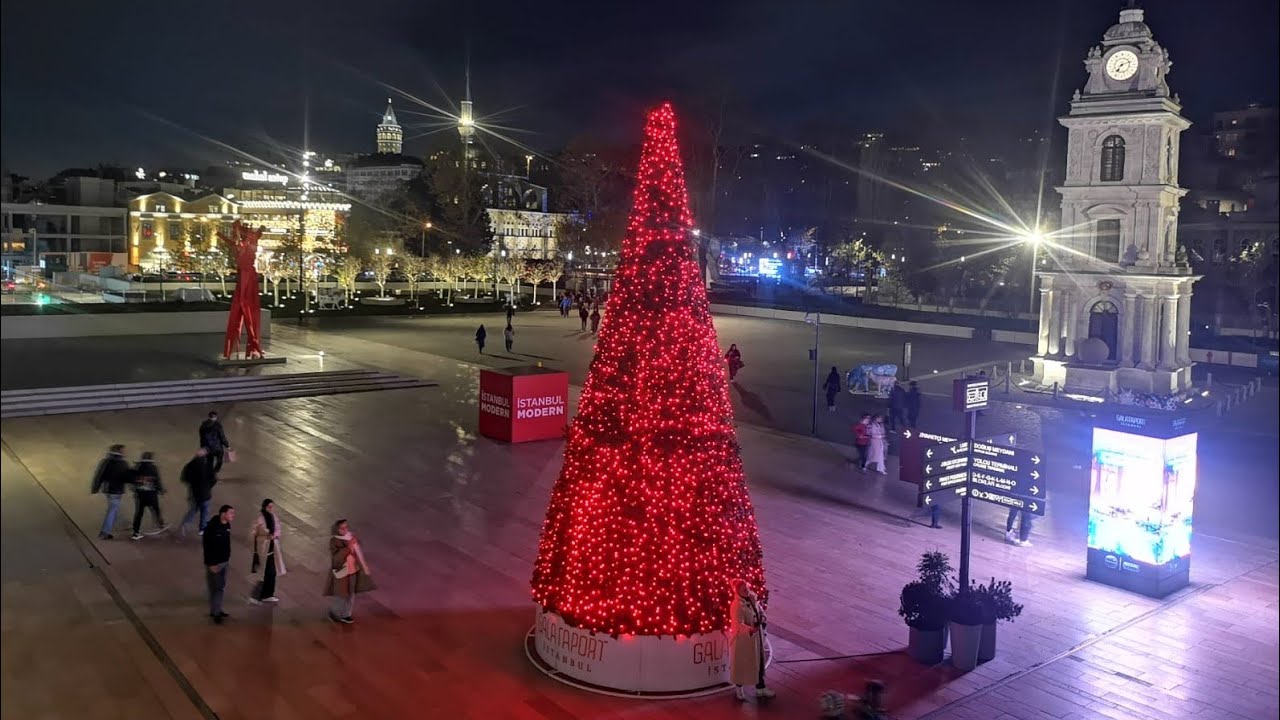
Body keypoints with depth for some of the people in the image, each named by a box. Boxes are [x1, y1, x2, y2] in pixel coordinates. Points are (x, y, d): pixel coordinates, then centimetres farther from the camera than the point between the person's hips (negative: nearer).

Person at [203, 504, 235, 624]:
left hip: (224, 561, 8)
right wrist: (211, 564, -20)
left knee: (221, 587, 16)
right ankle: (215, 613, 10)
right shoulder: (212, 528, -23)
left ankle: (217, 610, 28)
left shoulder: (227, 525, 2)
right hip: (214, 563, -8)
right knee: (215, 588, 0)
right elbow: (207, 547, -21)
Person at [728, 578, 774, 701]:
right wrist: (750, 630, -50)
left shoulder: (752, 598, -3)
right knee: (741, 663, 10)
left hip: (756, 637, 7)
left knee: (759, 662, 17)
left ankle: (760, 689, 33)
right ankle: (738, 689, 32)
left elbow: (760, 610, 14)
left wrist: (762, 618, -7)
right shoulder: (737, 606, -27)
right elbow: (739, 625, -34)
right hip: (743, 639, -7)